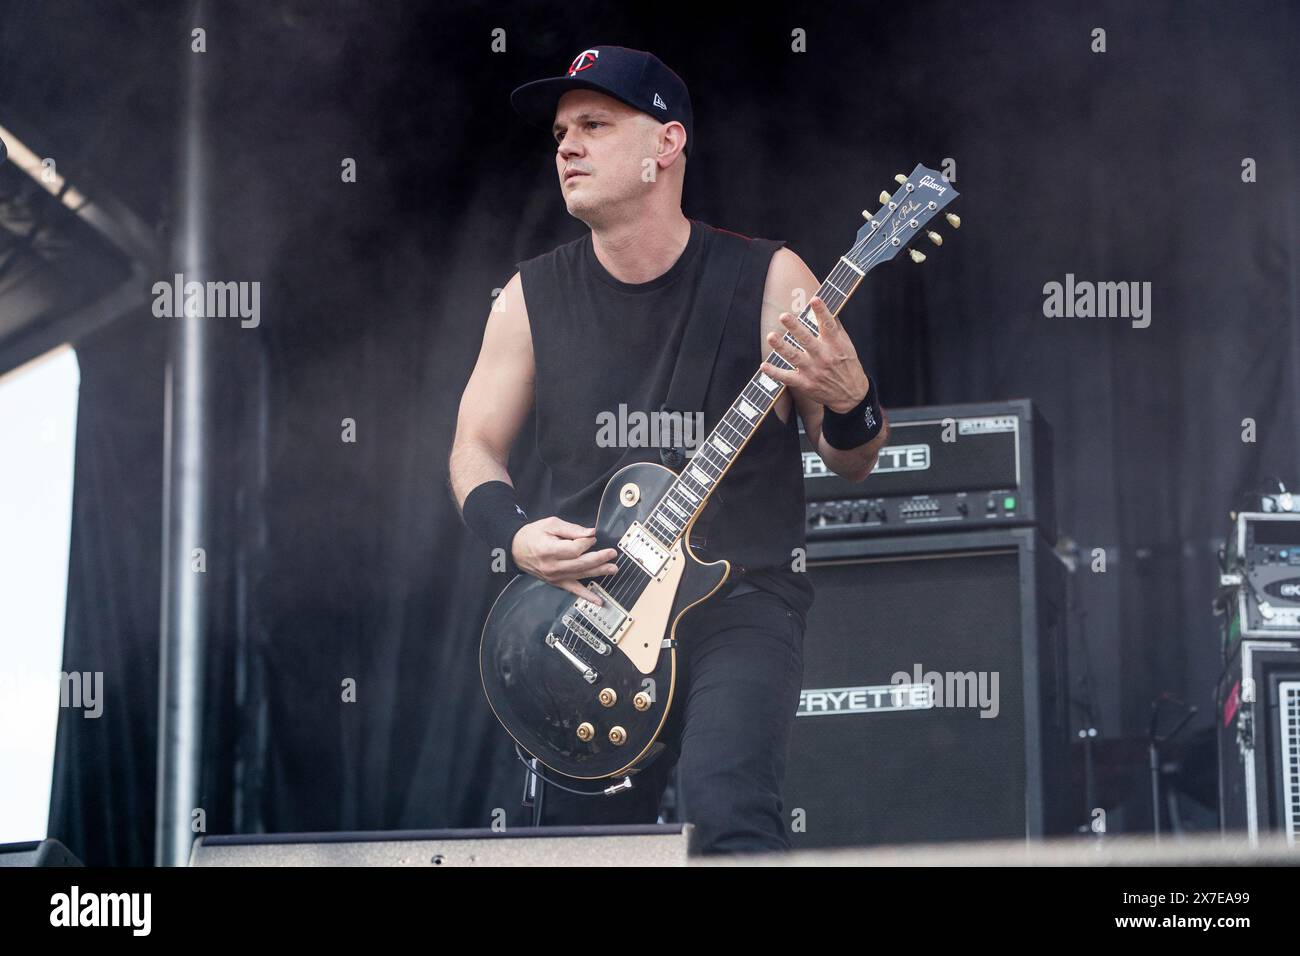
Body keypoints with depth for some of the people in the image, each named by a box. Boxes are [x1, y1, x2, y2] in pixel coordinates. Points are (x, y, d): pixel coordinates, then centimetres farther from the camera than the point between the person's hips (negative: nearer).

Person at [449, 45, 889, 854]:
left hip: (742, 598, -4)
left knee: (727, 809, -29)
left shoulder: (765, 280, -3)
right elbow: (475, 447, 13)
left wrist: (848, 401, -20)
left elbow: (851, 462, 3)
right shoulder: (534, 298, 4)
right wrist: (515, 534, -8)